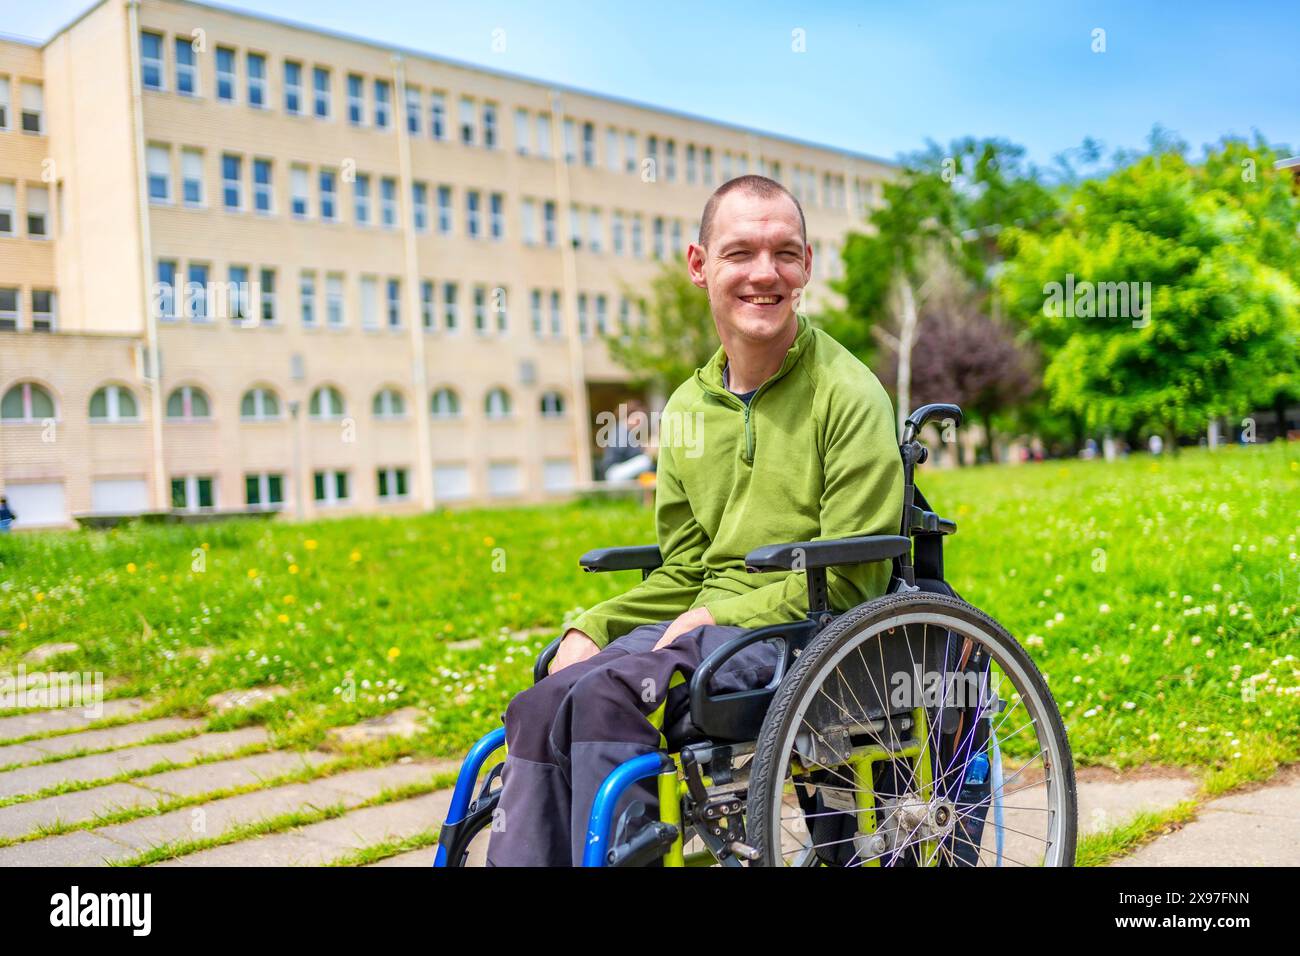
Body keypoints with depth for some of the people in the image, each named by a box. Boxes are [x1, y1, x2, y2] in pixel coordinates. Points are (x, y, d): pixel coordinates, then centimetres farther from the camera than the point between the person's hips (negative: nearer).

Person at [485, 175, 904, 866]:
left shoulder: (848, 396, -6)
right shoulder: (688, 407, 14)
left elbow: (849, 580, -10)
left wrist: (718, 615, -15)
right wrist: (589, 628, 0)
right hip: (702, 622, 6)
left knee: (610, 698, -28)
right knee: (539, 709, -17)